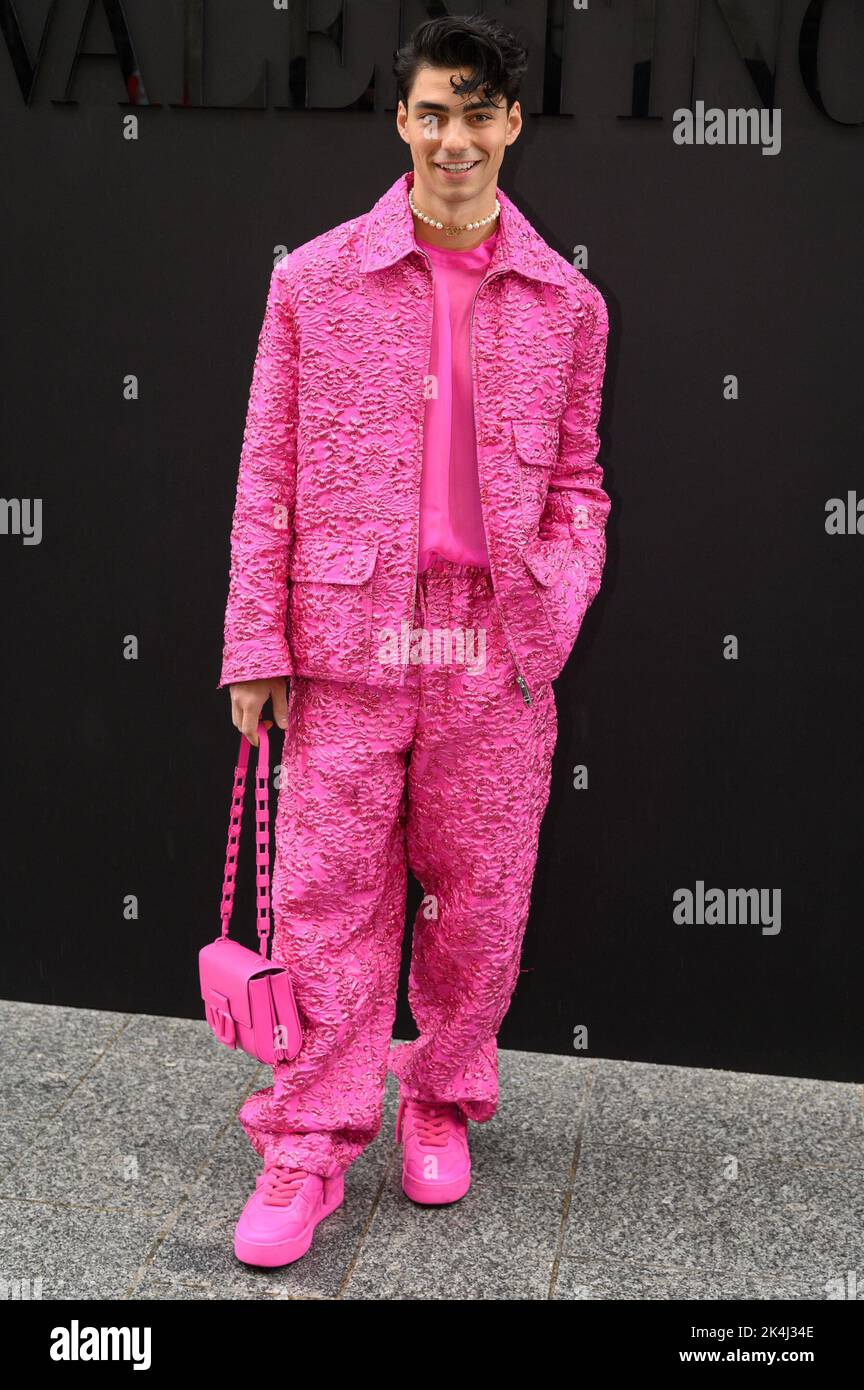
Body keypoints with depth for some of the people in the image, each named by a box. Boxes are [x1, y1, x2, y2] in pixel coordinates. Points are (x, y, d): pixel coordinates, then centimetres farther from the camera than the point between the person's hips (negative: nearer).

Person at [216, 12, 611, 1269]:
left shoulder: (568, 304, 8)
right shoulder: (313, 281, 4)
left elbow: (577, 481, 12)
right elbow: (267, 473, 3)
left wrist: (557, 608, -6)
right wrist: (257, 645, -2)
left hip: (498, 650, 2)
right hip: (348, 645, -1)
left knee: (480, 900, 11)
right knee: (328, 897, 3)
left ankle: (443, 1100, 33)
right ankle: (310, 1147, 18)